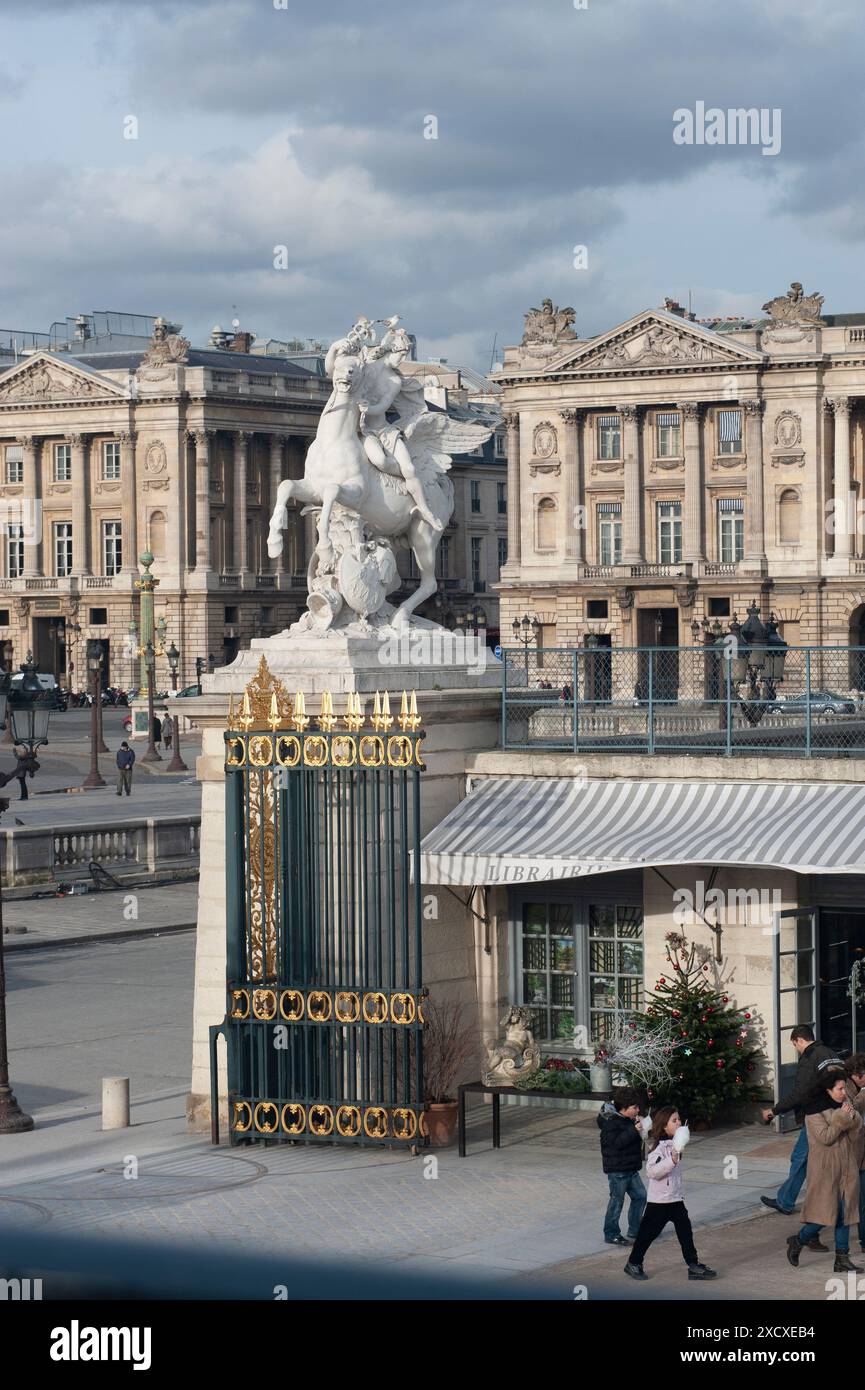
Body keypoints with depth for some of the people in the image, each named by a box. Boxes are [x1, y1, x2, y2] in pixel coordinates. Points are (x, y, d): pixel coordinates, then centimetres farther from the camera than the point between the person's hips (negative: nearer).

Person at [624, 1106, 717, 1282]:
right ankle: (633, 1264, 19)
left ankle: (694, 1266, 8)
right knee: (649, 1232, 4)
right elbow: (652, 1170, -32)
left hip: (676, 1198, 8)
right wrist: (672, 1160, -37)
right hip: (658, 1200, -8)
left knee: (685, 1231, 4)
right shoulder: (658, 1145, -19)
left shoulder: (674, 1143, 8)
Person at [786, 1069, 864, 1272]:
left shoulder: (844, 1103, 9)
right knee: (826, 1210, -7)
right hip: (825, 1166, -7)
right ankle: (798, 1241, 16)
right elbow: (825, 1137, -18)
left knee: (845, 1211, 6)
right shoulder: (814, 1111, -12)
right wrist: (841, 1118, -22)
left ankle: (842, 1258, 10)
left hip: (846, 1165, 7)